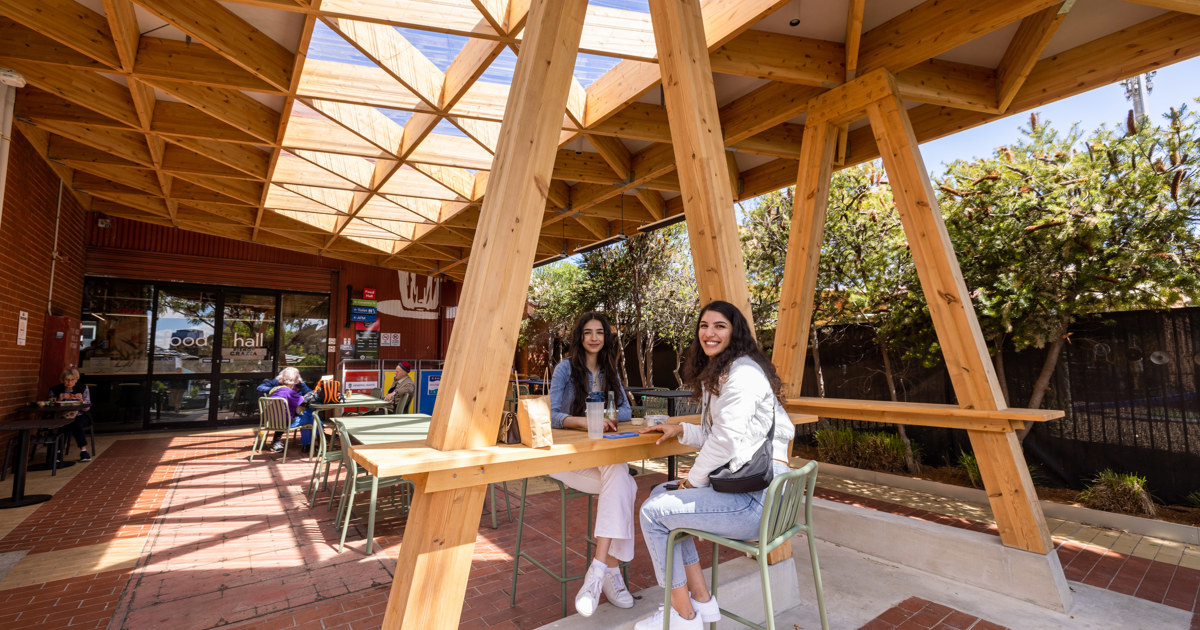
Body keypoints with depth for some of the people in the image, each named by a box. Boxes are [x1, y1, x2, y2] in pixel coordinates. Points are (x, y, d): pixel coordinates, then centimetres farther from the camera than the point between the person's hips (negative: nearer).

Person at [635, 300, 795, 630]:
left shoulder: (743, 372, -17)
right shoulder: (716, 374, 16)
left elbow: (726, 440, -21)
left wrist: (692, 481, -9)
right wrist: (680, 430, 8)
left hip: (758, 498, -11)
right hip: (739, 485, 11)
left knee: (653, 511, -8)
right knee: (661, 493, 16)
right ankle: (702, 599, 20)